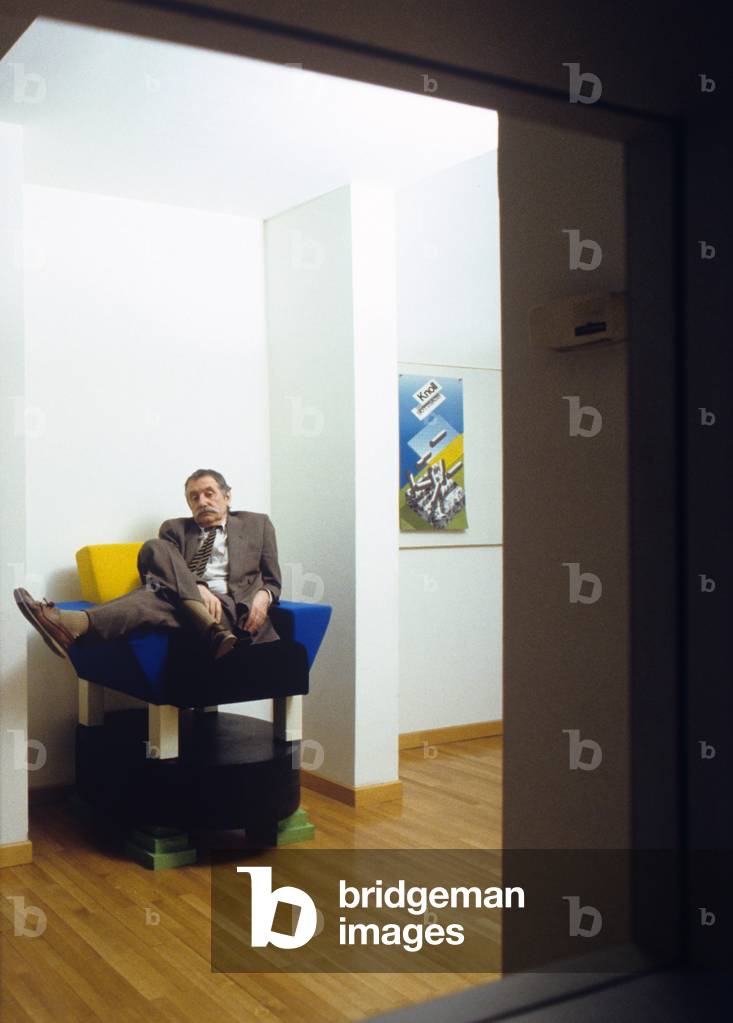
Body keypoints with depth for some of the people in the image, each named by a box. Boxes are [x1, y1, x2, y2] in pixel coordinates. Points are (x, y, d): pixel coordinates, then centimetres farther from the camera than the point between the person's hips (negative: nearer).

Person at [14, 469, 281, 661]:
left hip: (234, 608, -3)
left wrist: (263, 596, -5)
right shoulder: (174, 529, 26)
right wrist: (198, 590, -13)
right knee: (155, 548, -28)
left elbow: (272, 582, 21)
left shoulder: (257, 524, 24)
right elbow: (166, 574, 10)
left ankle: (75, 625, -57)